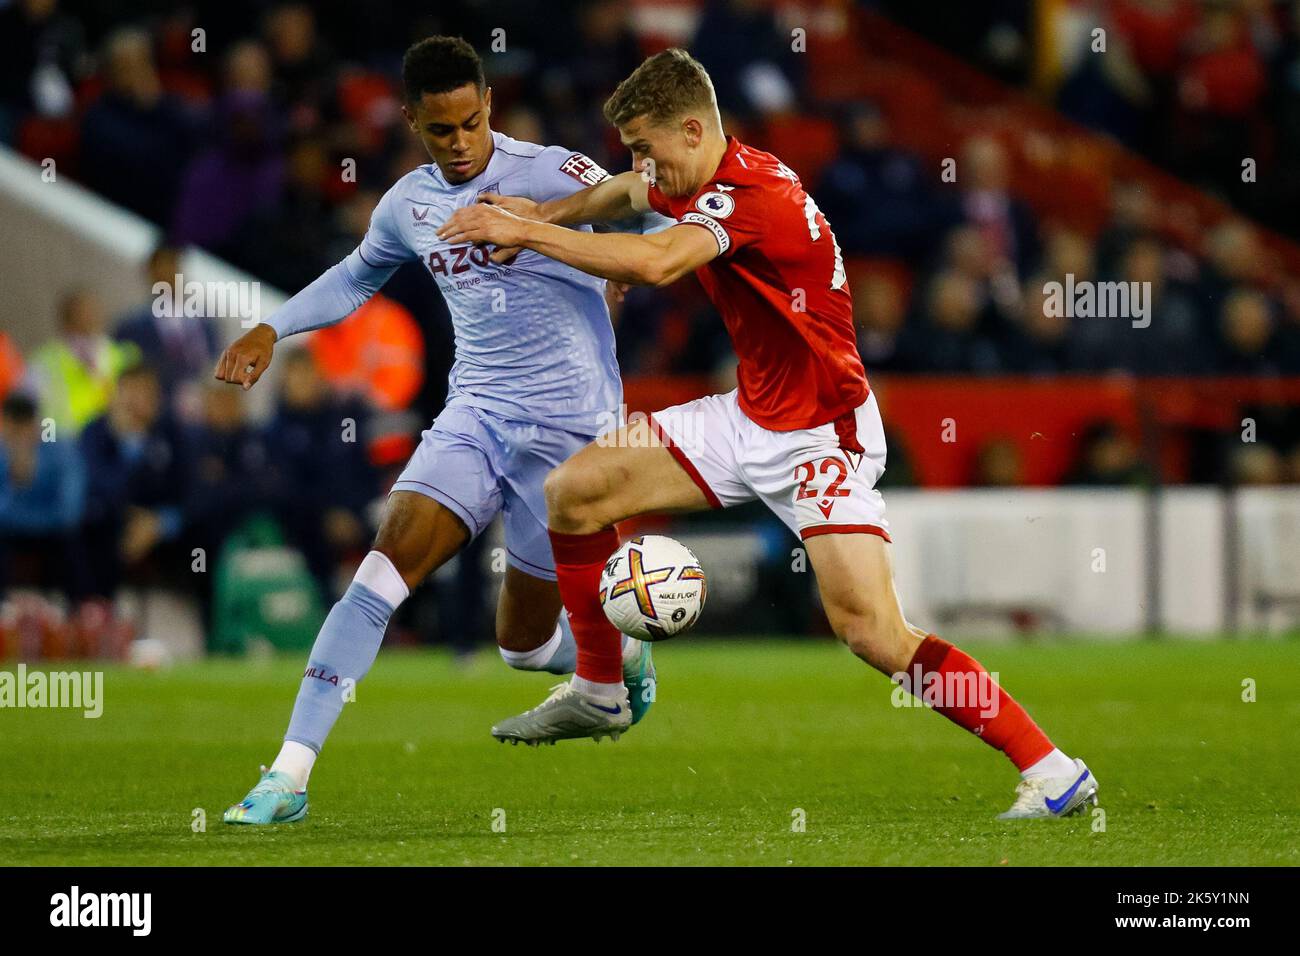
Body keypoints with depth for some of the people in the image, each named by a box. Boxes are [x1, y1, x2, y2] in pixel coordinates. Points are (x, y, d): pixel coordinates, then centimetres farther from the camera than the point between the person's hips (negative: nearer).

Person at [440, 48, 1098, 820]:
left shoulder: (752, 193, -25)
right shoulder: (700, 178, 3)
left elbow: (656, 262, -43)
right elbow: (621, 193, 27)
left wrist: (524, 231, -35)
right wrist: (545, 213, 6)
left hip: (822, 432, -9)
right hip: (749, 417, 9)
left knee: (872, 630, -20)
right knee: (575, 490, 4)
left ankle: (1053, 771, -13)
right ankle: (599, 693, 21)